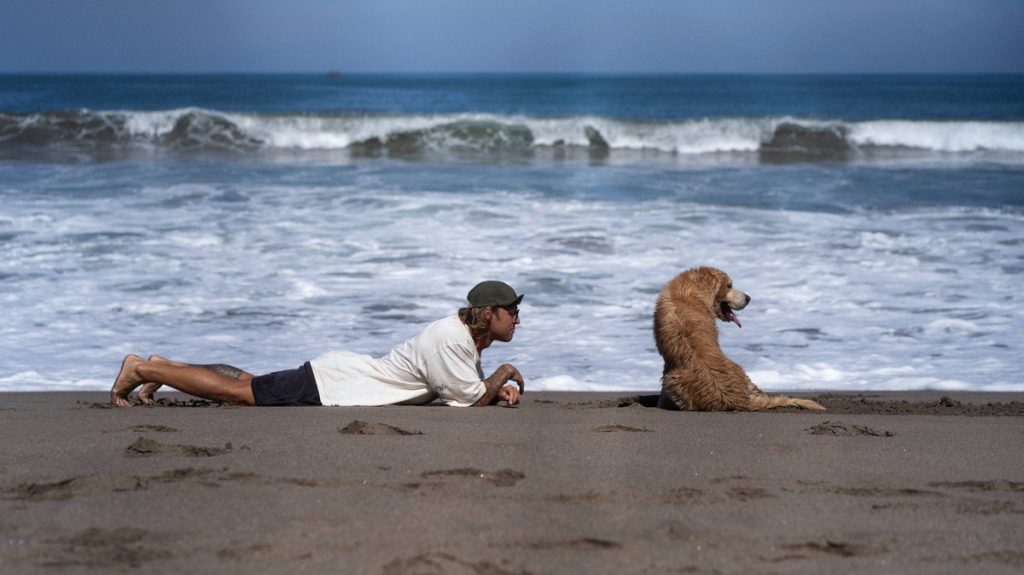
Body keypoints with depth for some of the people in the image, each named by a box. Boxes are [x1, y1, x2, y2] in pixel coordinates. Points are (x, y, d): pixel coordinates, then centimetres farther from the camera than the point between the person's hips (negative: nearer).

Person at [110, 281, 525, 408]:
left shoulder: (469, 337, 5)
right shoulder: (451, 340, -25)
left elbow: (472, 390, 18)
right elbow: (471, 401, -25)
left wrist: (501, 389, -2)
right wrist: (505, 375, -10)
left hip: (337, 373, 9)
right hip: (327, 387, -9)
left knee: (246, 385, 21)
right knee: (237, 392, -2)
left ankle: (163, 367, 29)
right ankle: (141, 369, 4)